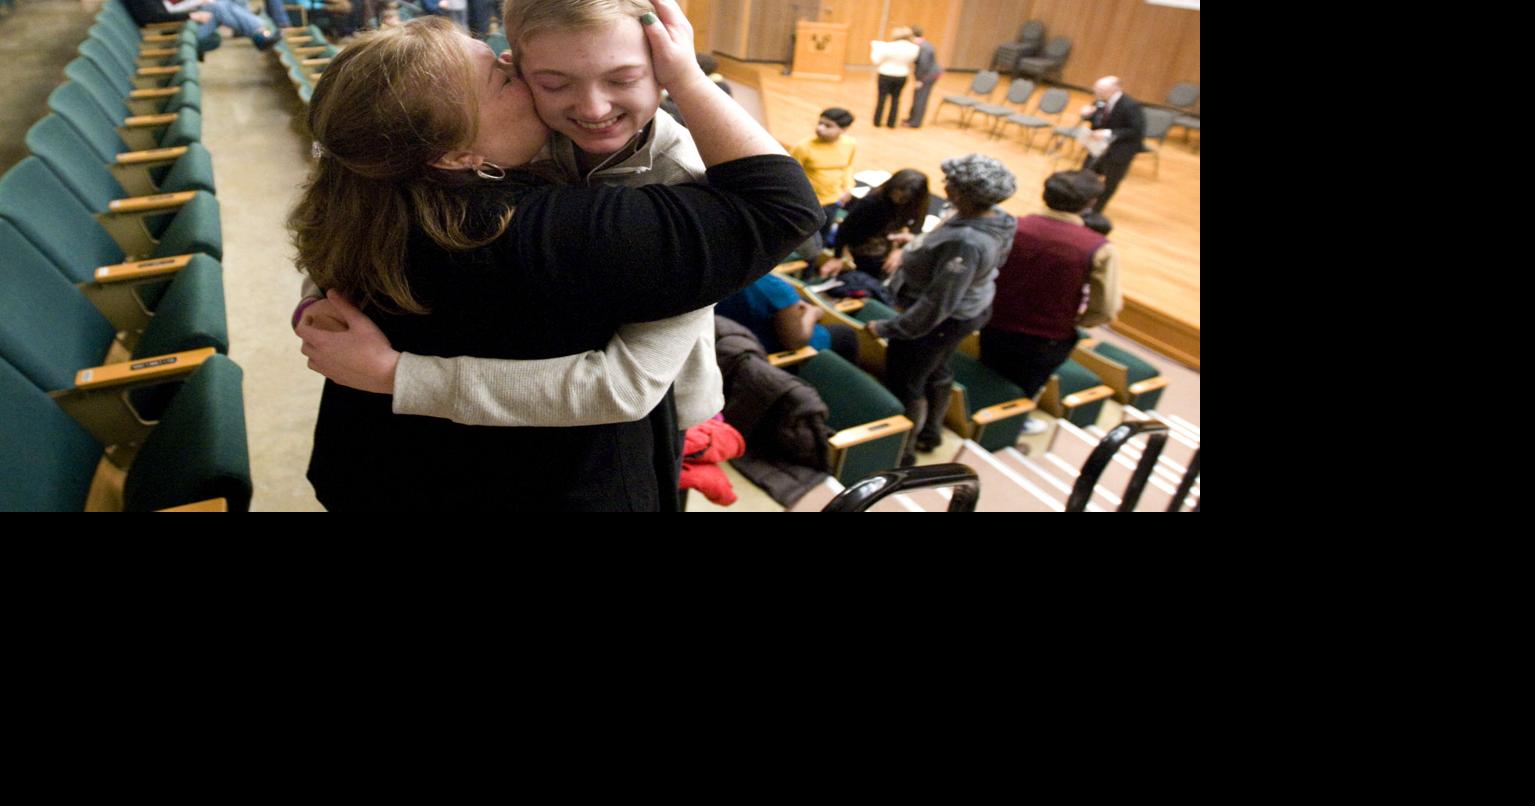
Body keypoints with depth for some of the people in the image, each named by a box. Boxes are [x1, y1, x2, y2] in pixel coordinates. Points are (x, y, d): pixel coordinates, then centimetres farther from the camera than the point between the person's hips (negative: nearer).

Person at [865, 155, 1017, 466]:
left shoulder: (966, 242, -38)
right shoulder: (994, 217, -9)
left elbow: (938, 304, -33)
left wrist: (887, 328, -25)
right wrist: (911, 250, 7)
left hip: (941, 321, -9)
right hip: (969, 309, 9)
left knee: (903, 383, 11)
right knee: (936, 372, 28)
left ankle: (901, 452, 31)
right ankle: (930, 432, 51)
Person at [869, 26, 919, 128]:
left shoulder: (889, 46, -15)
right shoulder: (914, 48, -5)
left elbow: (876, 61, -9)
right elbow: (911, 62, 9)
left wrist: (874, 49, 4)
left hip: (886, 75, -3)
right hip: (901, 77, 3)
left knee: (882, 98, 8)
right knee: (896, 99, 15)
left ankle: (877, 121, 14)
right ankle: (891, 123, 16)